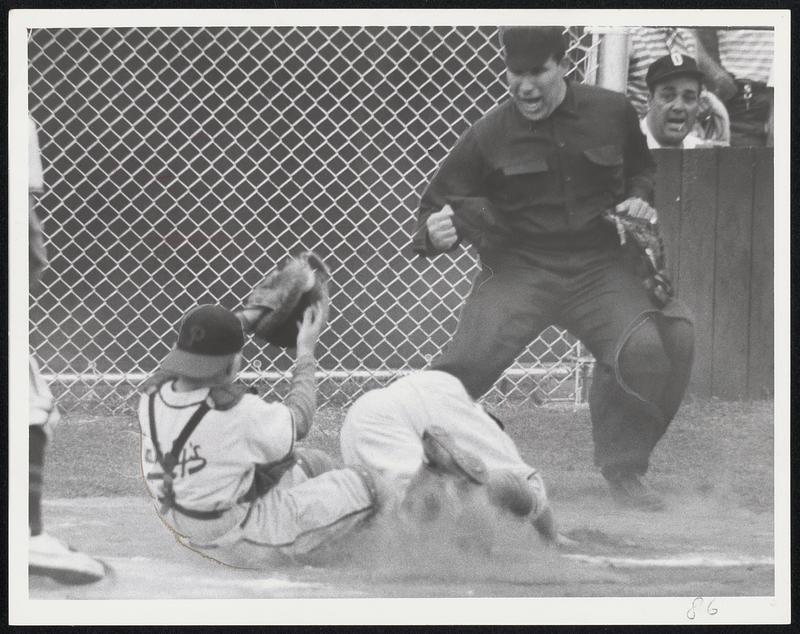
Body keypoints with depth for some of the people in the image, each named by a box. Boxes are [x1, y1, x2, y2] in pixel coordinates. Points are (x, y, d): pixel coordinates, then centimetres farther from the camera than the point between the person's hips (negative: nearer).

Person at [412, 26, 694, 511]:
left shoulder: (612, 113, 2)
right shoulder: (490, 135, -4)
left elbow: (643, 167, 23)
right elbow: (442, 201, 5)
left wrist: (639, 198, 1)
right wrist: (435, 234, -18)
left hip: (598, 266, 2)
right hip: (519, 268, -1)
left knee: (647, 351, -21)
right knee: (470, 357, -23)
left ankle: (624, 470, 1)